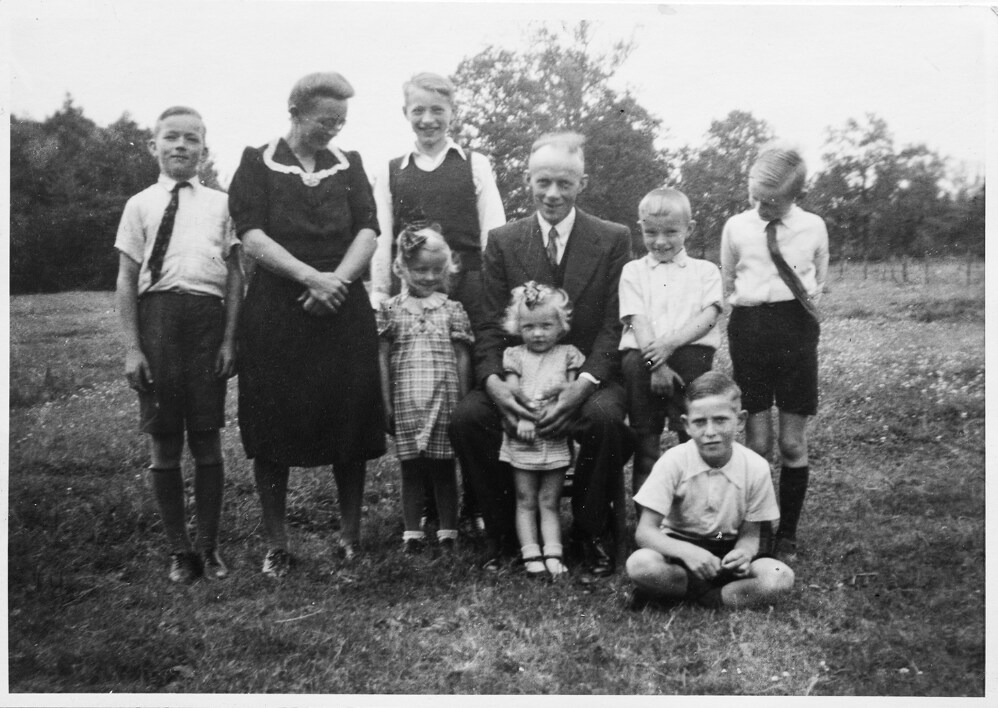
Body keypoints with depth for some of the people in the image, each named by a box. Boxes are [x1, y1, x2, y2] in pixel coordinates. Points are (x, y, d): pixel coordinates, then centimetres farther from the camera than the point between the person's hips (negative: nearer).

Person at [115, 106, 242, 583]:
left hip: (208, 317, 0)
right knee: (164, 442, 5)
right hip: (157, 316, 0)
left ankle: (209, 546, 19)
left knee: (207, 440, 5)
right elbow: (126, 280, 5)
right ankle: (179, 549, 19)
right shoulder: (140, 205, 8)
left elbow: (234, 275, 6)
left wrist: (229, 338, -1)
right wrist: (132, 347, -2)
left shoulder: (220, 204, 8)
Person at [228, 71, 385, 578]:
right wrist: (310, 276, -17)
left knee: (350, 421, 3)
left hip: (343, 308, 2)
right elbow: (251, 235, -6)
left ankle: (351, 533, 17)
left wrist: (338, 278, -13)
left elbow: (368, 230, 3)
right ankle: (276, 543, 14)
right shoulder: (258, 164, 6)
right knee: (273, 423, 1)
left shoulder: (348, 165, 14)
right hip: (275, 308, -2)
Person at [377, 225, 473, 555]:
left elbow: (462, 358, 5)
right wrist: (386, 404, 0)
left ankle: (448, 532, 17)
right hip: (405, 404, 0)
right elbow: (382, 358, 4)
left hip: (444, 403, 0)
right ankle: (412, 533, 18)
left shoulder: (453, 310, 4)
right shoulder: (390, 309, 3)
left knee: (443, 468, 6)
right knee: (411, 468, 9)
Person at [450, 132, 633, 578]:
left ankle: (591, 532, -7)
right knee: (465, 418, -25)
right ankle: (502, 528, -2)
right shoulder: (502, 242, 6)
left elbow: (614, 325, -5)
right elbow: (492, 325, 1)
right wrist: (493, 380, -20)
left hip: (590, 375, -1)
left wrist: (583, 384, -23)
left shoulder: (613, 240, 2)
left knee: (606, 417, -34)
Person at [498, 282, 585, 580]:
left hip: (556, 436, 0)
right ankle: (531, 555, 6)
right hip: (522, 438, 0)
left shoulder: (568, 355, 7)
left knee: (549, 502, 5)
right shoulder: (515, 355, 6)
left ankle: (553, 555, 4)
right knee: (526, 501, 4)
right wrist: (521, 418, -19)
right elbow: (512, 391, -4)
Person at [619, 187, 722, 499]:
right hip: (642, 352, 0)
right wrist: (655, 363, -15)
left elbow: (709, 316, 0)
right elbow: (638, 320, 2)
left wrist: (671, 342, -18)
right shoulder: (633, 271, 17)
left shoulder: (705, 270, 17)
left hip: (691, 349, 0)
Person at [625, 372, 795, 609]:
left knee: (781, 578, -25)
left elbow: (749, 534, -3)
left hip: (726, 552, 1)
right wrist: (686, 551, -36)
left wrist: (744, 552, -27)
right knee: (639, 564, -33)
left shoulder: (756, 467, -12)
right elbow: (644, 532, -18)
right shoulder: (674, 462, -16)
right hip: (679, 548, -1)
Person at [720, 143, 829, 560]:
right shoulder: (736, 227, 3)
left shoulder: (813, 227, 3)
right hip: (749, 330, 0)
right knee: (757, 441, 0)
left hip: (797, 330, 0)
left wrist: (810, 297, 2)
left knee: (793, 442, 3)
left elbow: (819, 282, 17)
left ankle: (787, 533, 17)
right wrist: (748, 306, 5)